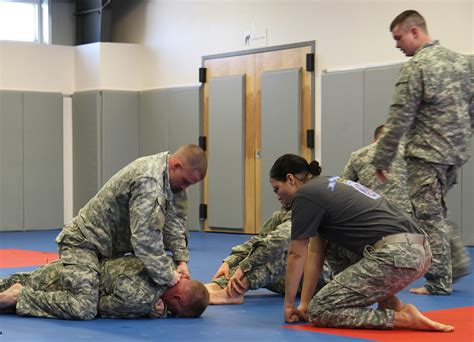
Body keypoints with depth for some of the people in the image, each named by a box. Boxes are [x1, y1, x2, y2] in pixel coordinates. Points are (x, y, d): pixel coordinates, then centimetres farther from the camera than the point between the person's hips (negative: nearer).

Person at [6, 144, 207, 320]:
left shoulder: (171, 176, 0)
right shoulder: (148, 182, -30)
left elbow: (173, 221, 8)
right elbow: (145, 240, -32)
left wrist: (181, 259, -2)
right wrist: (167, 277, -23)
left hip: (110, 246, 10)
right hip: (83, 243, -10)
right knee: (83, 309, -25)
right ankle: (18, 297, -6)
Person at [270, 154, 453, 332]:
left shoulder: (305, 195, 1)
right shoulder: (328, 186, 27)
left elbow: (297, 255, 5)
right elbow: (315, 251, 28)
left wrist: (288, 305, 16)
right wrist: (304, 304, 28)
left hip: (395, 256, -9)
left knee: (318, 312, -3)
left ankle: (402, 318, -11)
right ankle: (391, 303, 17)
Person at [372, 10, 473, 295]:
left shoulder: (416, 67, -13)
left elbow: (399, 119, -15)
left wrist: (382, 159, -8)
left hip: (427, 155, -8)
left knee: (430, 218, -1)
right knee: (437, 213, 19)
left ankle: (440, 282, 2)